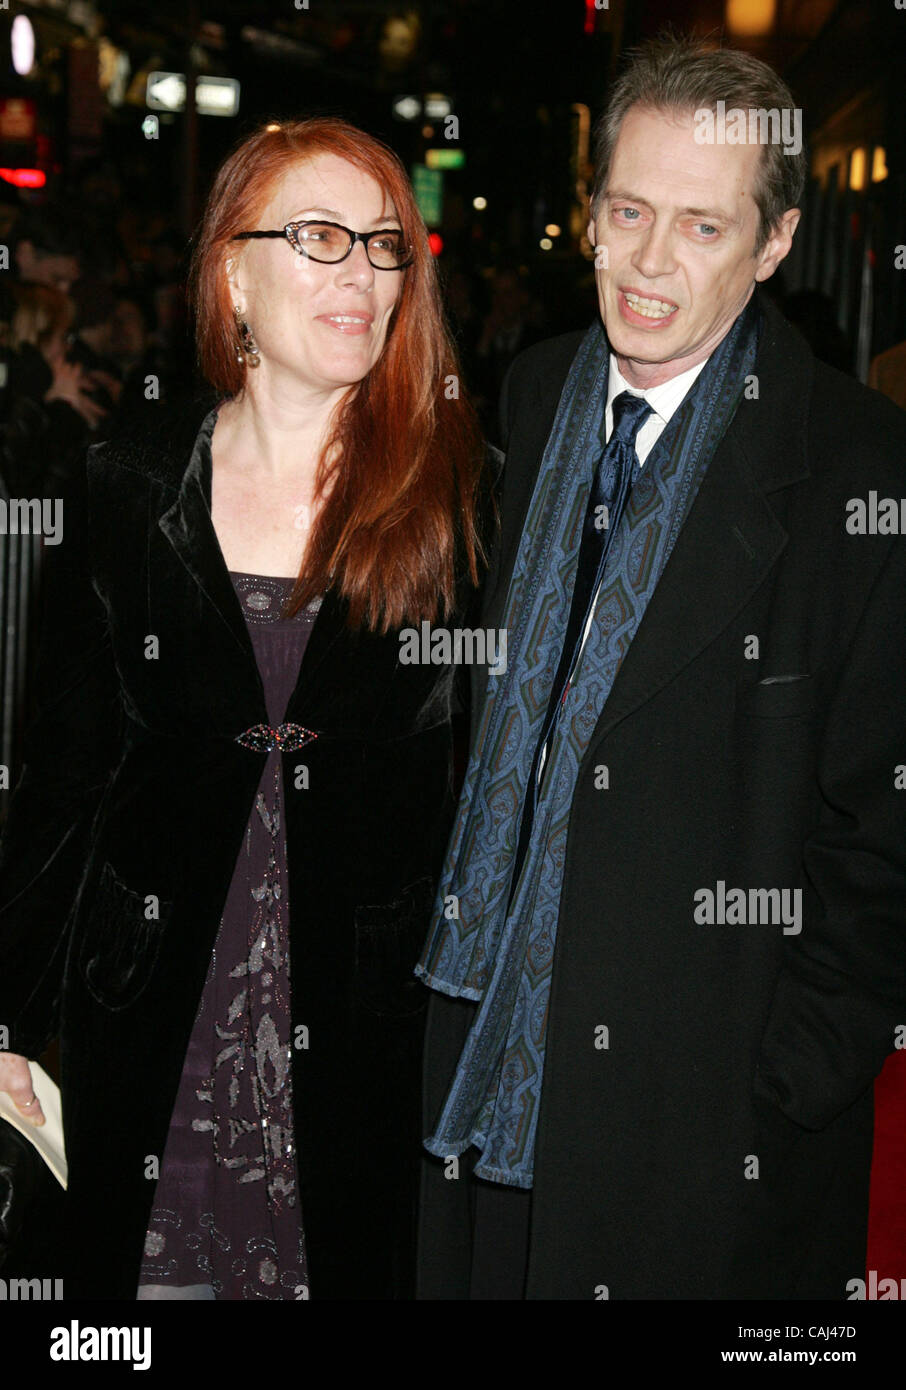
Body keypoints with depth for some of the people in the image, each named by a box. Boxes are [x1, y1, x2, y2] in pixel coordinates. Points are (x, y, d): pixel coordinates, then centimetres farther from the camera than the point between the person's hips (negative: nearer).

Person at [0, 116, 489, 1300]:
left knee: (359, 1263, 11)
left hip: (368, 1027, -1)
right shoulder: (128, 490, 1)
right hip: (156, 1024, 1)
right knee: (141, 1267, 10)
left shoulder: (457, 488, -2)